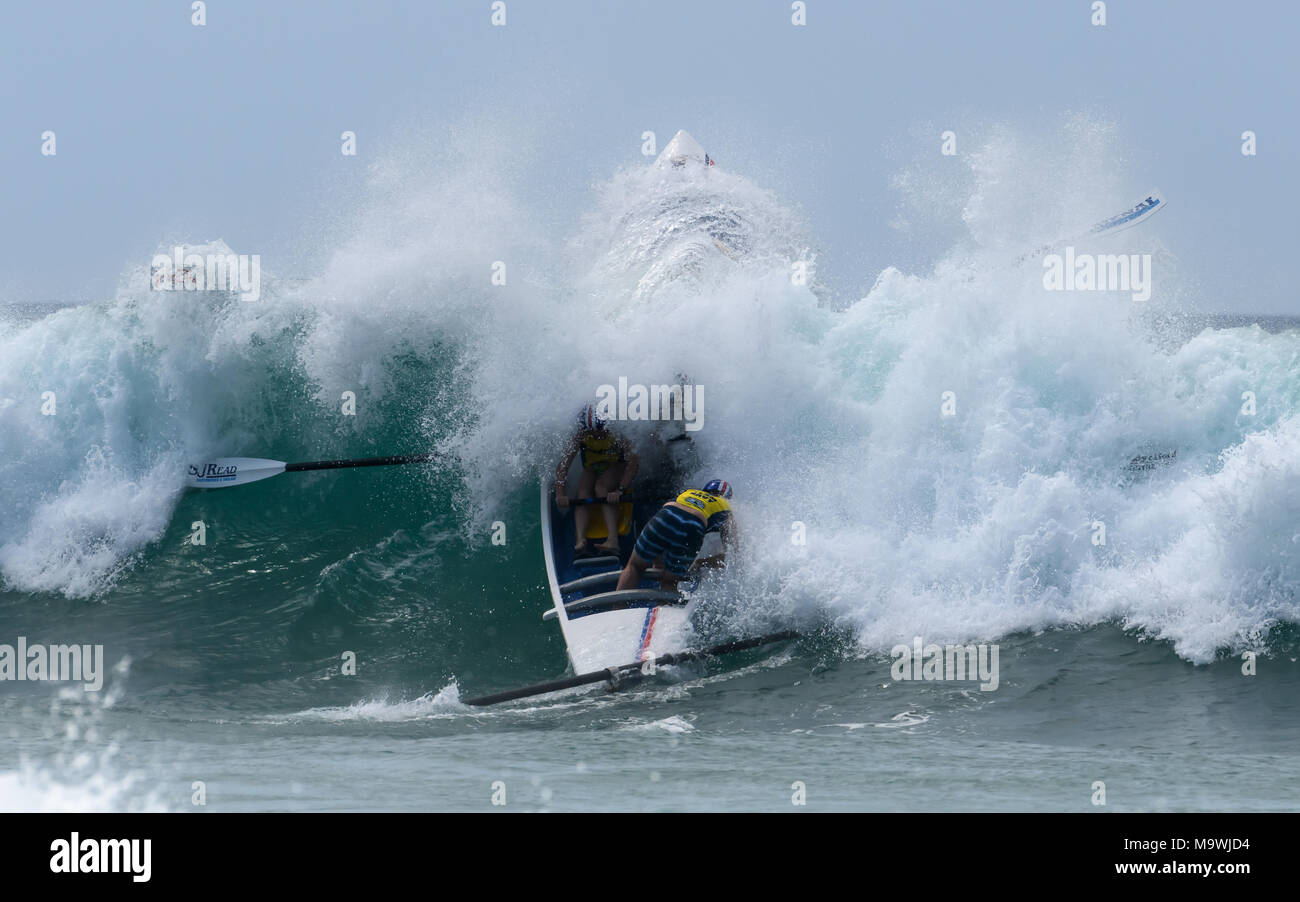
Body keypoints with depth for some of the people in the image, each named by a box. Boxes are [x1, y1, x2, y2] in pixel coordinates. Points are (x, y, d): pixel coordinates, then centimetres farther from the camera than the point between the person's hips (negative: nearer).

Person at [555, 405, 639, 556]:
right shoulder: (580, 436, -23)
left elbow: (633, 463, -37)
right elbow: (563, 465, -27)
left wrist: (620, 490, -49)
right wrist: (560, 493, -41)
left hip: (616, 467, -3)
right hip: (592, 470, 3)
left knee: (600, 487, -34)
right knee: (583, 491, -28)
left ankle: (613, 539, -50)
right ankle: (580, 540, -45)